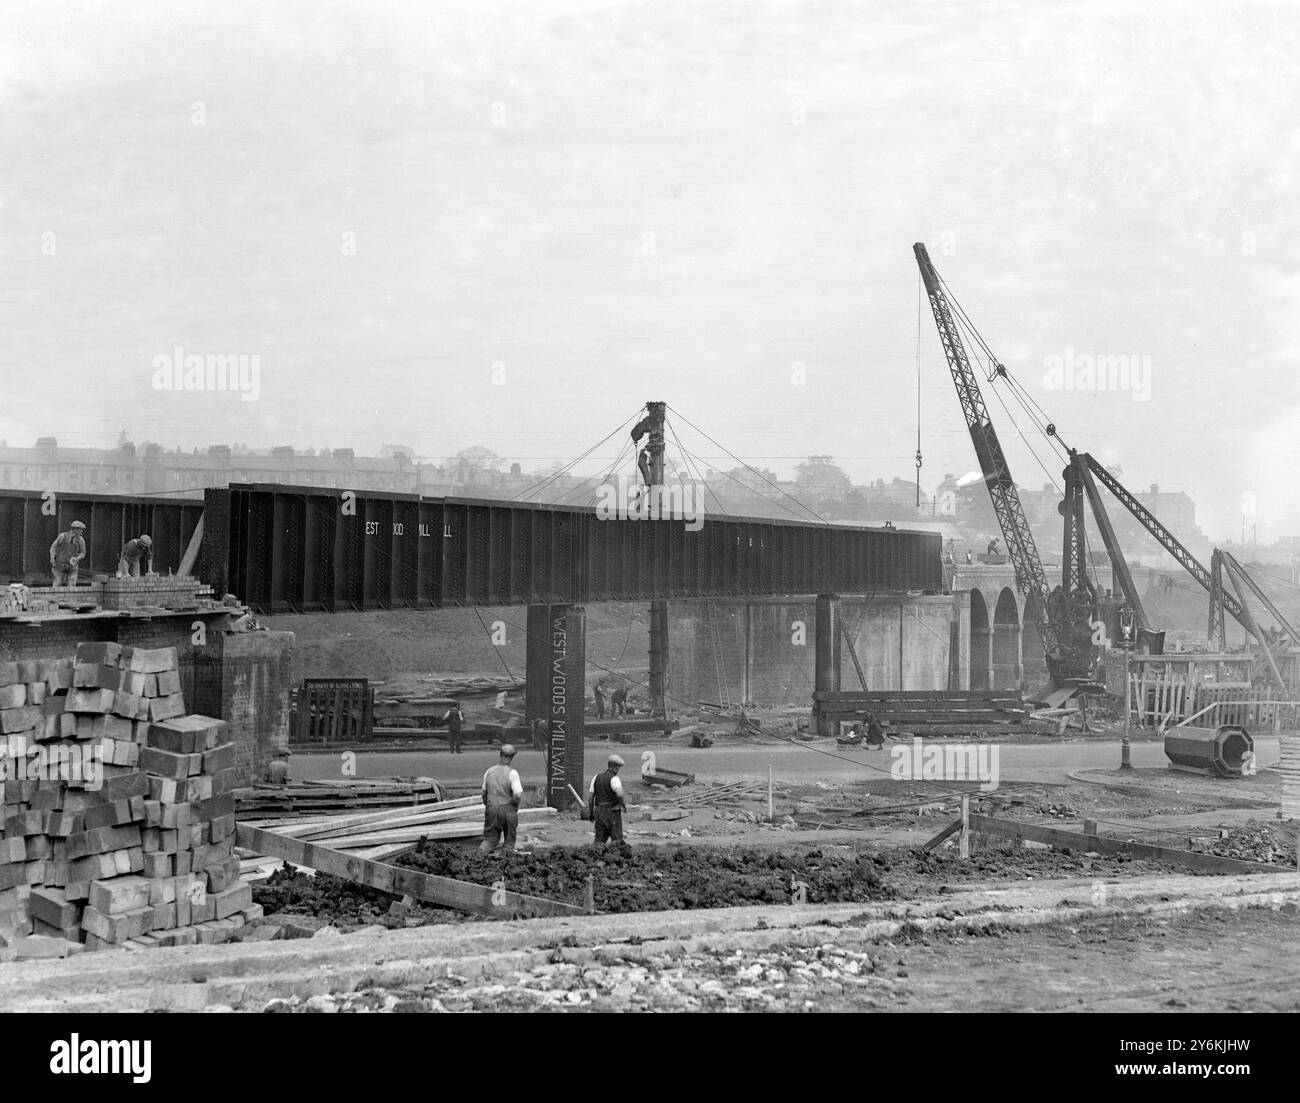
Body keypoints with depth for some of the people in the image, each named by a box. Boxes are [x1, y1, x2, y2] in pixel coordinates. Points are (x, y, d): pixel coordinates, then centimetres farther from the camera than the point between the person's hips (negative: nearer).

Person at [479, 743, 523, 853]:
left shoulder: (489, 771, 3)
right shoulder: (512, 773, -12)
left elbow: (484, 793, 11)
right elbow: (518, 795, -18)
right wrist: (515, 806, 0)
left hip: (491, 810, 4)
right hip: (508, 810, -4)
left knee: (490, 838, 12)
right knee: (509, 840, 12)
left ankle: (481, 852, -9)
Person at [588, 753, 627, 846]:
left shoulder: (597, 777, 8)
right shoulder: (614, 779, -12)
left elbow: (590, 797, 9)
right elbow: (619, 794, -29)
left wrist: (591, 813, 17)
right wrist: (623, 803, -9)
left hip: (599, 811, 6)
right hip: (612, 812, -6)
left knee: (599, 841, 7)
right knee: (617, 840, 0)